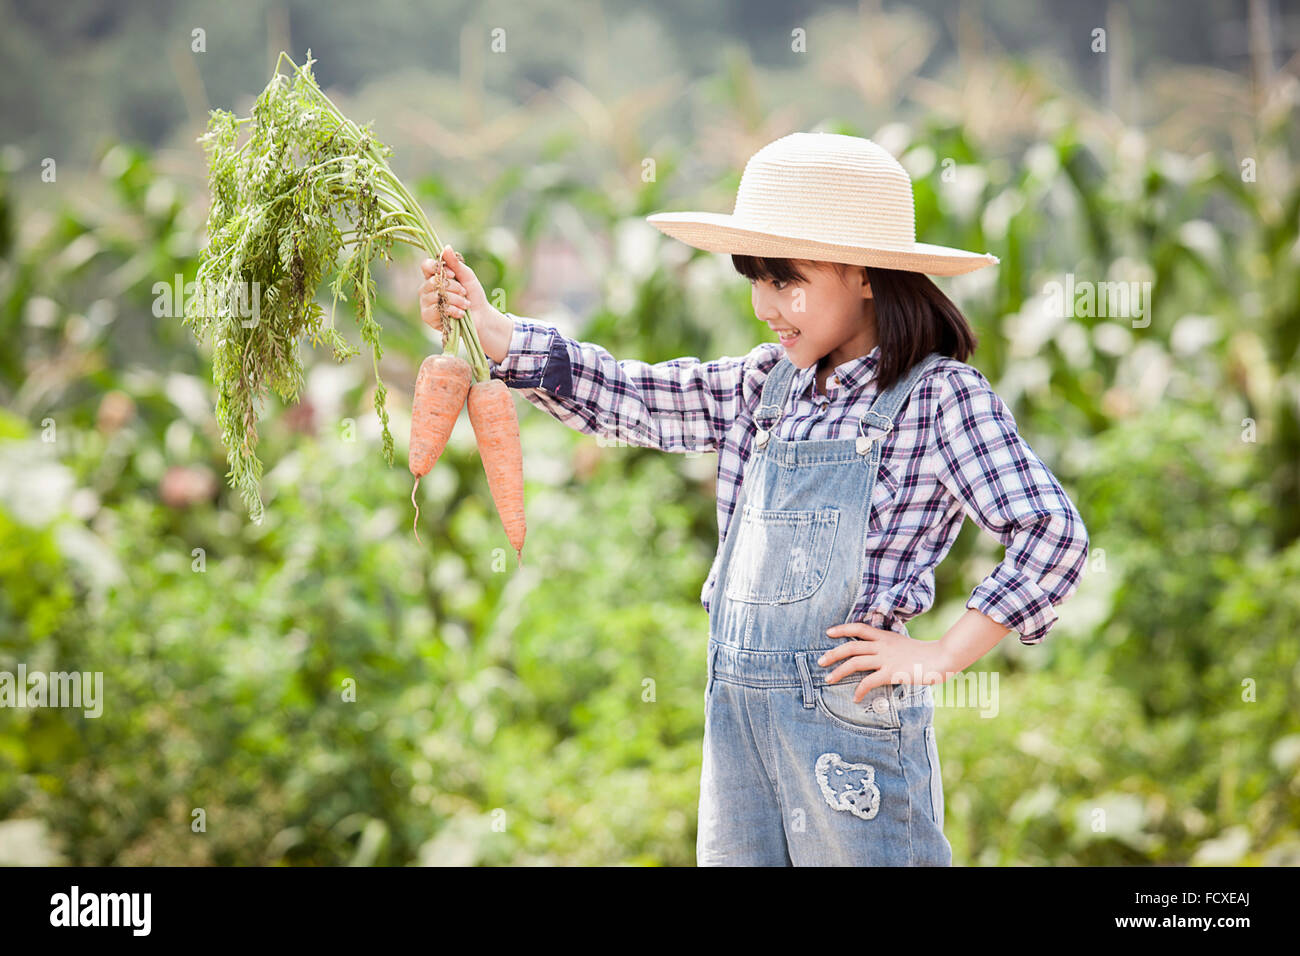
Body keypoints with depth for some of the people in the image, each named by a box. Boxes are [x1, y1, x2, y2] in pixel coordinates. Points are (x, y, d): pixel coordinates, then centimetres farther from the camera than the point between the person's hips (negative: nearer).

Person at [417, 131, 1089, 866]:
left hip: (850, 710, -6)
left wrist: (941, 657, -13)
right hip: (736, 708, 6)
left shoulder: (940, 396, -8)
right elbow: (626, 398, 13)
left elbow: (1053, 534, -14)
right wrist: (489, 330, 5)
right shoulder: (765, 385, 10)